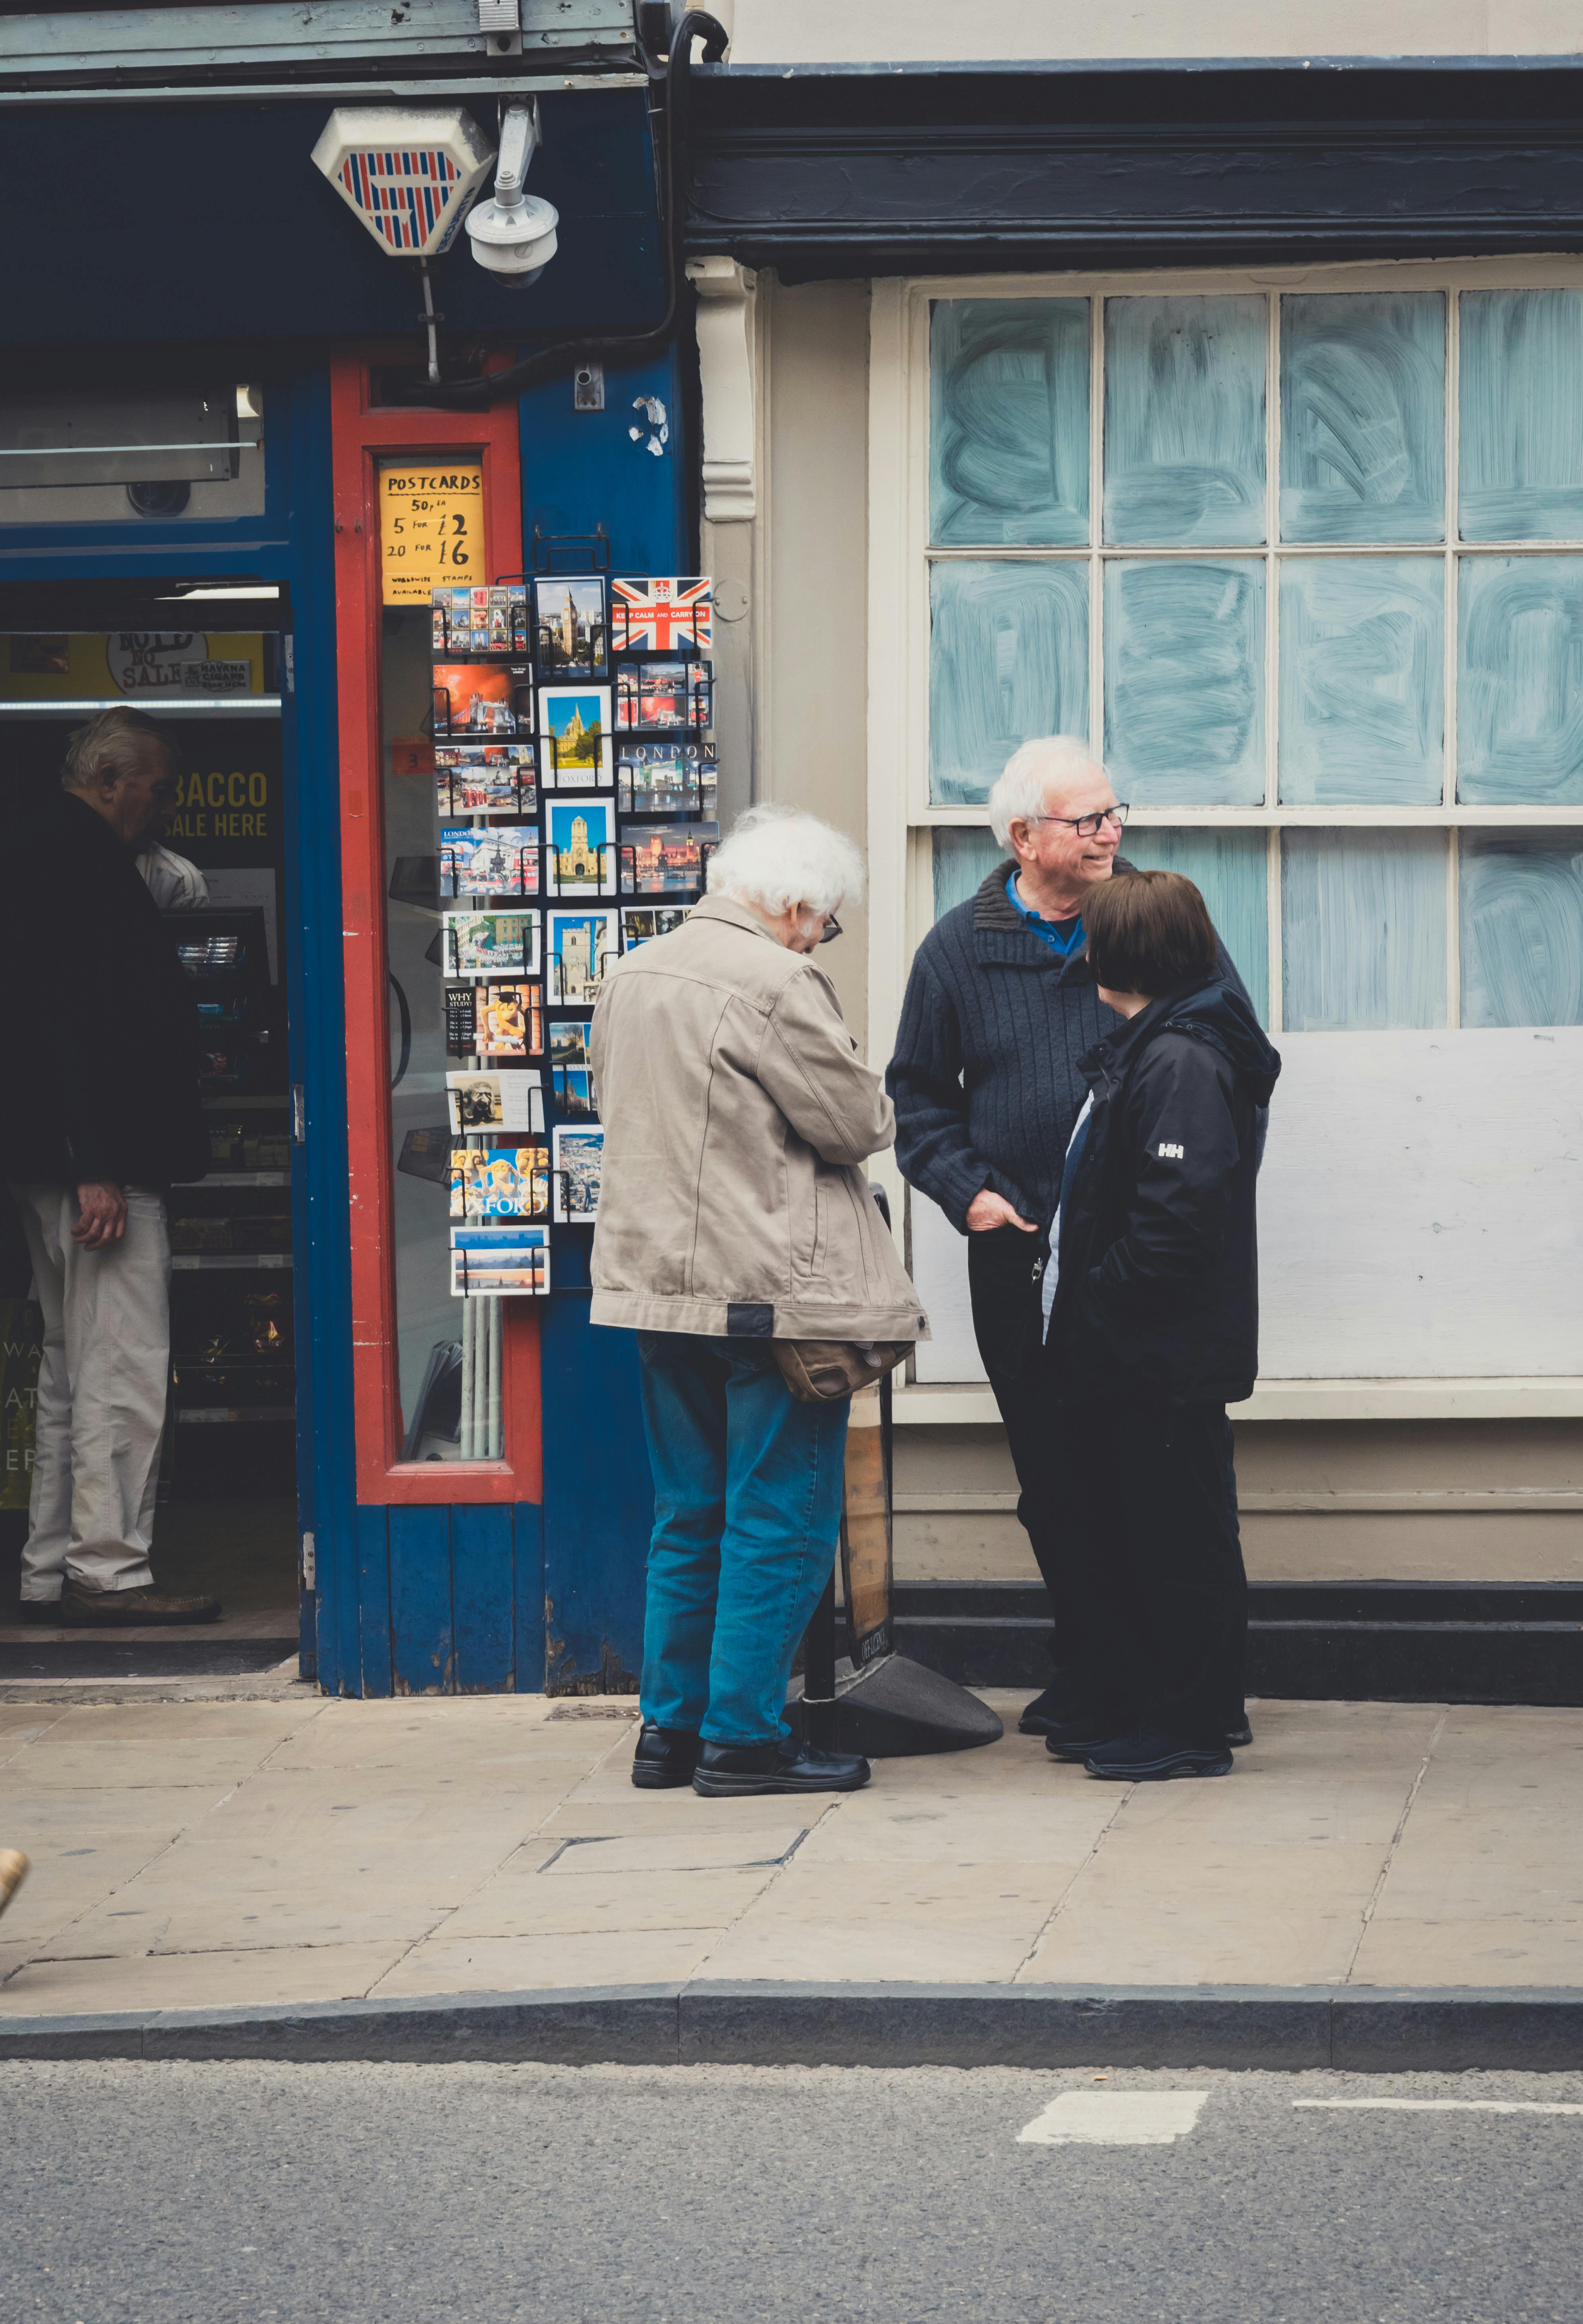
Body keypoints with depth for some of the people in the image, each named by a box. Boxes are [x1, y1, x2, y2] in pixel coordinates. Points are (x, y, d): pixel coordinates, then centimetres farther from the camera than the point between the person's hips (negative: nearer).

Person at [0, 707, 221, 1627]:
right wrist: (97, 1169, -24)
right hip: (97, 1157, -11)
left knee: (74, 1368, 13)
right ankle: (108, 1569, -8)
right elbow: (74, 1018, -21)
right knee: (124, 1366, -9)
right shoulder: (79, 861, -13)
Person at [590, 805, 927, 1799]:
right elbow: (861, 1123, -13)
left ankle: (672, 1726, 18)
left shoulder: (632, 977, 11)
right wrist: (865, 1092, 8)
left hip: (658, 1277, 8)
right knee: (781, 1522, -1)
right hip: (770, 1288, -8)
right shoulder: (778, 987, -16)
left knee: (690, 1518, 16)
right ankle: (744, 1736, -1)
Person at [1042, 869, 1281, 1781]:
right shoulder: (1143, 1048, 14)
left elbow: (1179, 1213, -26)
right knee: (1112, 1532, 16)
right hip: (1125, 1358, 11)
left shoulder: (1183, 1061, -18)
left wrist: (1102, 1303, -19)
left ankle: (1190, 1727, 5)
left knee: (1176, 1541, -2)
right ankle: (1123, 1712, 24)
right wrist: (1083, 1314, 14)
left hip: (1165, 1361, -11)